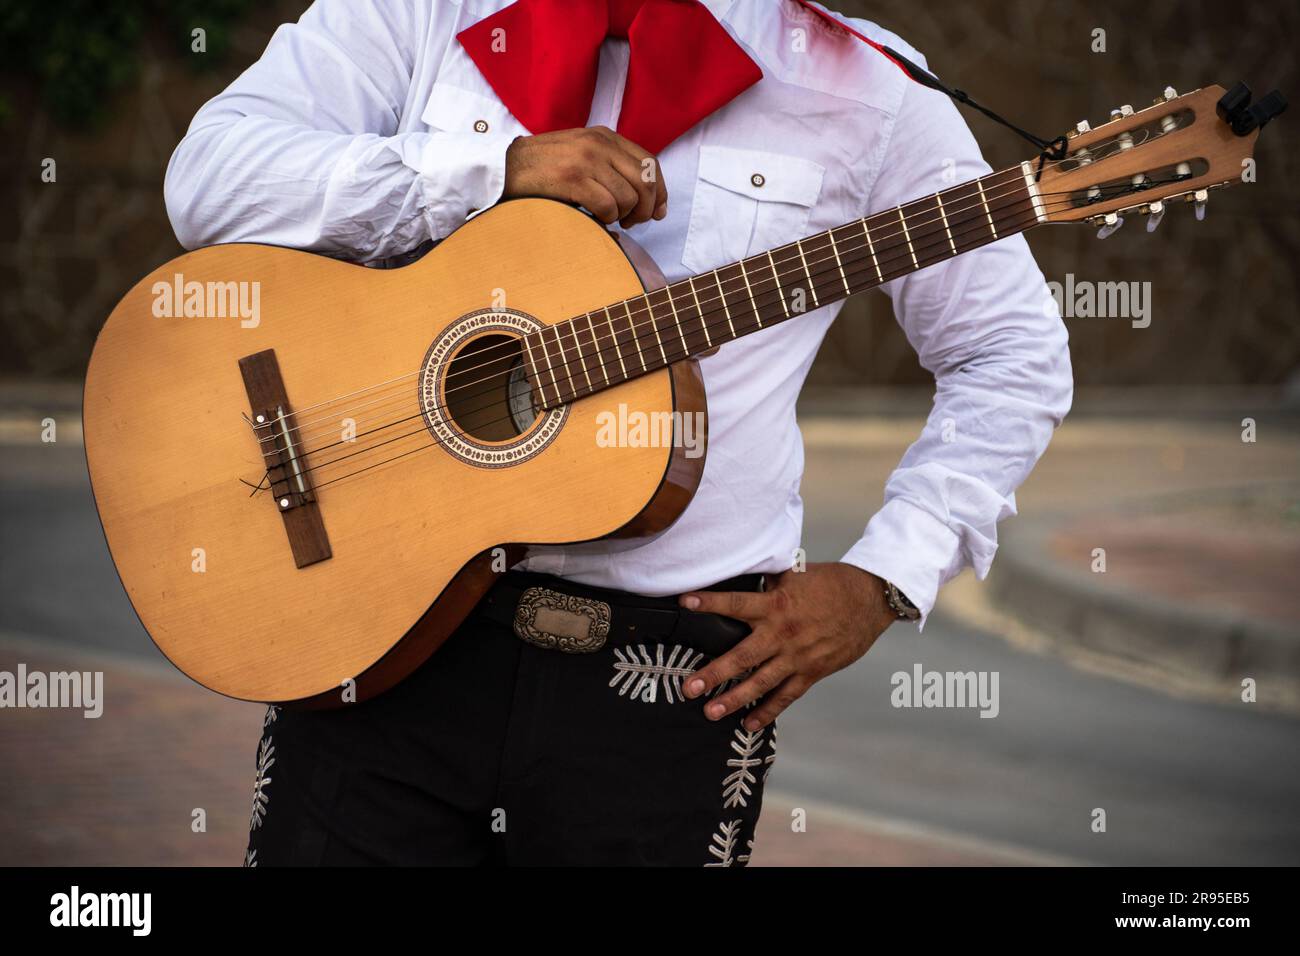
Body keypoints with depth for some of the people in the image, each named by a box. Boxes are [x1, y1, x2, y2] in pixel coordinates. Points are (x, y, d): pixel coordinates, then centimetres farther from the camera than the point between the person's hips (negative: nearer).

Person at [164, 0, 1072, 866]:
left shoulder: (866, 89, 0)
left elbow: (1015, 352, 6)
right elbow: (207, 180, -9)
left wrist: (880, 585, -4)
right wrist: (497, 166, -18)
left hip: (677, 669, 0)